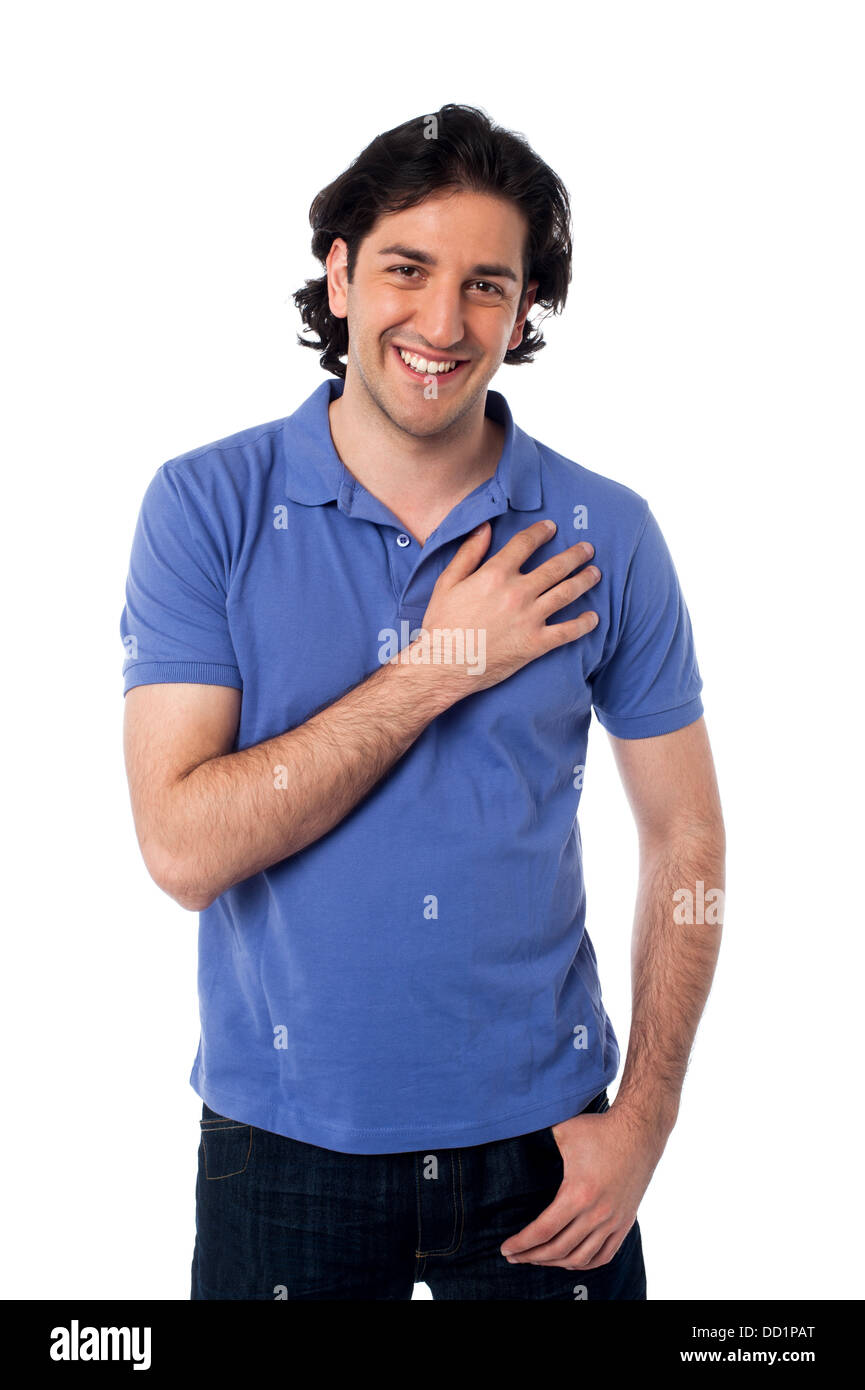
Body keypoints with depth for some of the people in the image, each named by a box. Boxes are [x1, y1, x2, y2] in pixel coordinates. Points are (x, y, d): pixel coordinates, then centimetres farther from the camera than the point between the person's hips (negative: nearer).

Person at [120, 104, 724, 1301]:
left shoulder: (604, 536, -5)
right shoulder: (207, 507, -9)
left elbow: (686, 838, 1)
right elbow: (183, 849, -17)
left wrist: (643, 1120, -6)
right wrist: (437, 669, -19)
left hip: (540, 1142, 1)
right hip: (283, 1140, -1)